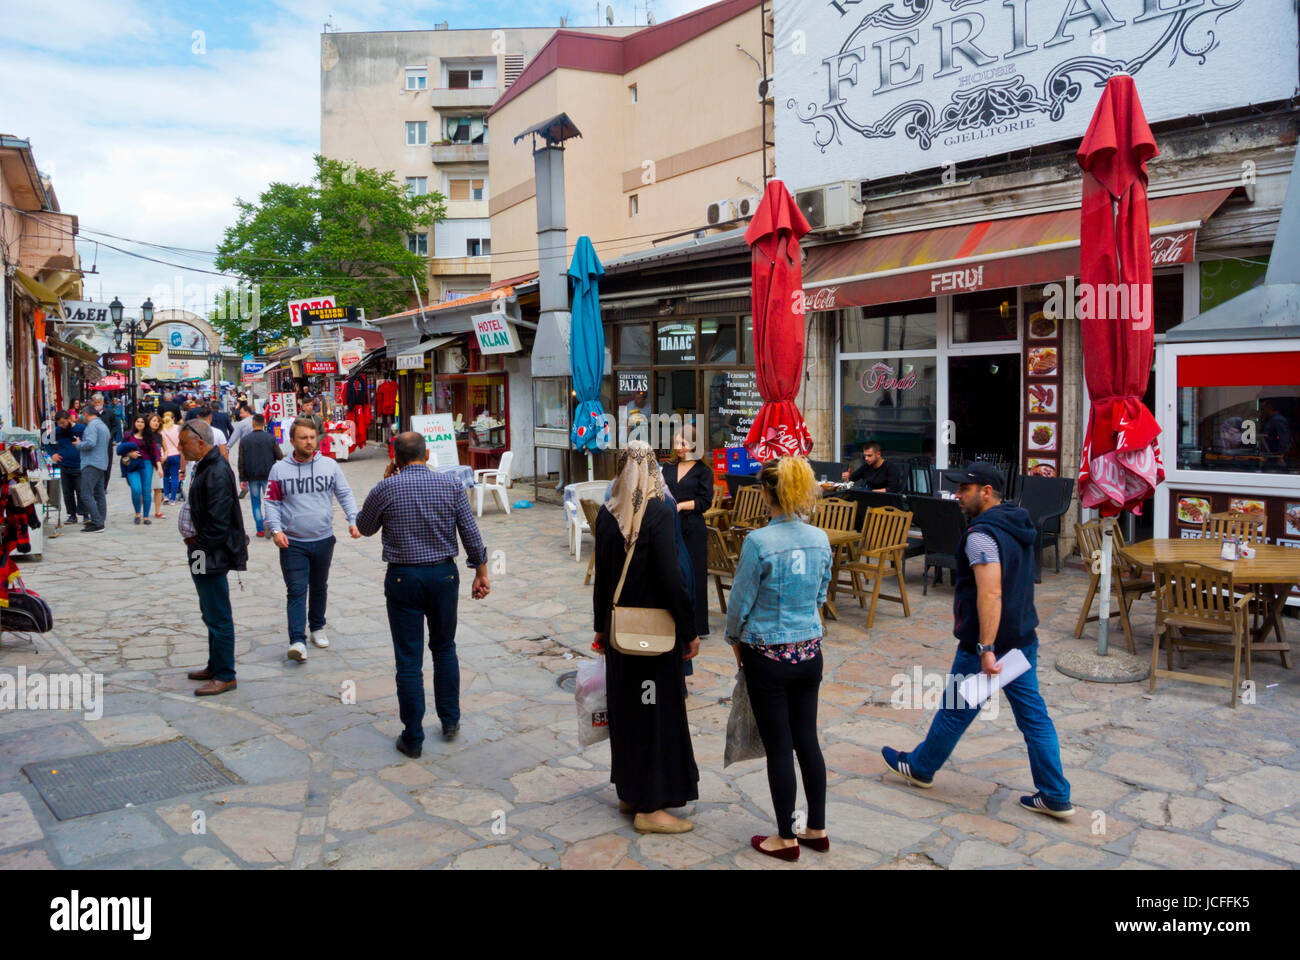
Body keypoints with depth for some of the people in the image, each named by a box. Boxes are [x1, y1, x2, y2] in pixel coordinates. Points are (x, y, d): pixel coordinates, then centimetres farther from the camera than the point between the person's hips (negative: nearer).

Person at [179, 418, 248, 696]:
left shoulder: (217, 473, -20)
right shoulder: (205, 467, 13)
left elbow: (218, 522, -24)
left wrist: (200, 547, -15)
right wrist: (193, 539, 9)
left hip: (212, 556, -11)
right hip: (203, 554, 11)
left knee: (218, 617, -2)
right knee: (211, 614, 19)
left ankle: (225, 676, 6)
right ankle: (216, 666, 31)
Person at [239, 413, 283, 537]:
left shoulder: (245, 440, -1)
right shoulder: (271, 438, -4)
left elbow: (241, 462, 0)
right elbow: (280, 457, -3)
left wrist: (242, 479, 5)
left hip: (252, 477, 1)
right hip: (268, 476, -1)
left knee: (256, 502, 9)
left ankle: (260, 529, 6)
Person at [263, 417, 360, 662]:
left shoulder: (330, 465, 1)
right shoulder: (279, 469, -1)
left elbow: (345, 495, 6)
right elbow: (272, 502, 2)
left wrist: (353, 520, -8)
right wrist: (275, 529, -13)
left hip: (323, 539, 2)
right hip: (292, 543, -2)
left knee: (319, 588, 17)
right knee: (296, 591, -8)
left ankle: (317, 627, 35)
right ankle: (297, 641, -9)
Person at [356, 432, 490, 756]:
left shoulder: (385, 488, -7)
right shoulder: (451, 486, -3)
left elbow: (365, 528, 9)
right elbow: (471, 535, -3)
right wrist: (481, 573, 7)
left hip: (403, 578, -2)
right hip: (444, 574, 2)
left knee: (409, 659, 4)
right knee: (444, 648, 20)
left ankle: (413, 738, 11)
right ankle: (450, 720, 26)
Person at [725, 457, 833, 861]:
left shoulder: (759, 542, -19)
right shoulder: (820, 539, -1)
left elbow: (740, 601, -10)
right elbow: (820, 595, 10)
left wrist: (735, 639, 7)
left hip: (769, 657, -6)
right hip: (810, 653, 6)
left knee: (779, 747, 7)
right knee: (807, 739, 17)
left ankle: (787, 838, 21)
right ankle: (816, 829, 29)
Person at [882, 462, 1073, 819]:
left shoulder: (982, 534, -21)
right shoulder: (1018, 526, 10)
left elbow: (991, 594, -30)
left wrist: (986, 649, -31)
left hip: (987, 643, -8)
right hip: (1023, 640, 8)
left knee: (955, 710, 9)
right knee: (1033, 715, 11)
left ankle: (920, 768, 28)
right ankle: (1056, 796, 15)